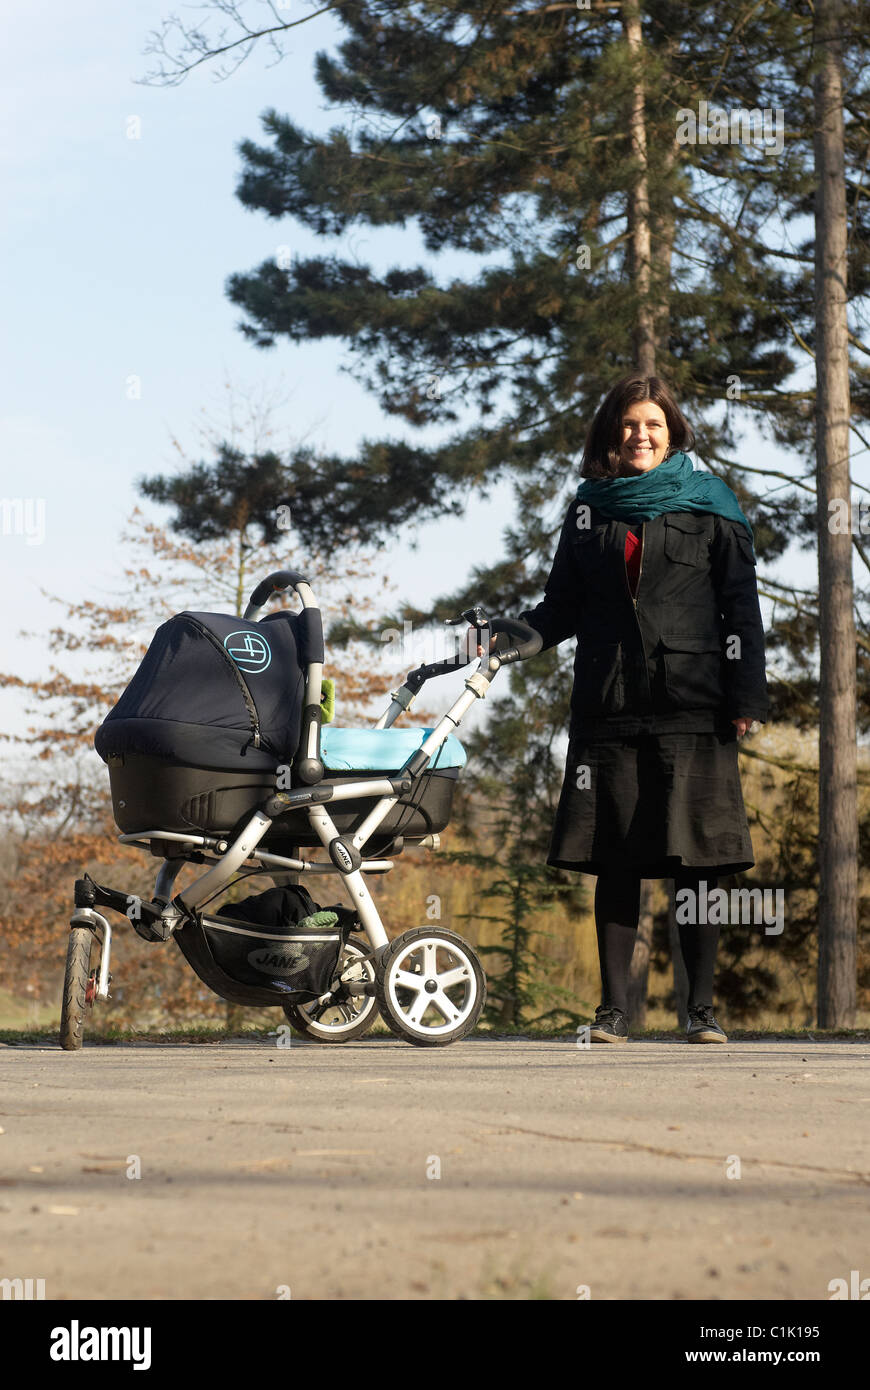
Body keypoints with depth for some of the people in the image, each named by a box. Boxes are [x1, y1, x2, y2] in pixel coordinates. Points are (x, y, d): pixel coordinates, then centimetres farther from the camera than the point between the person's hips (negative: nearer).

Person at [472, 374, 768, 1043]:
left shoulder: (710, 506, 8)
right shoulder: (589, 511, 16)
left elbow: (742, 607, 5)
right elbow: (562, 608, 18)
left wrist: (746, 699, -3)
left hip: (692, 710, -2)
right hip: (608, 709, 2)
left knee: (694, 860, -4)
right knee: (615, 861, 0)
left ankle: (702, 1007, 3)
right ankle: (615, 1008, 5)